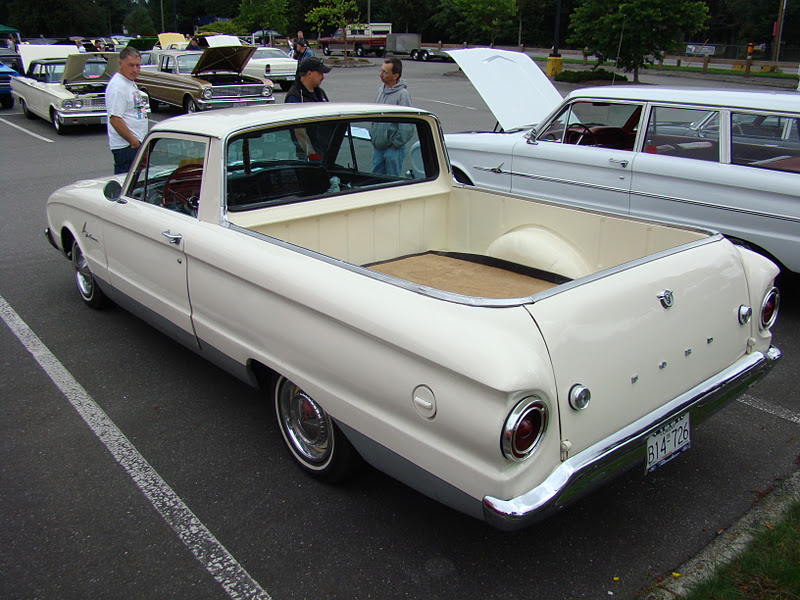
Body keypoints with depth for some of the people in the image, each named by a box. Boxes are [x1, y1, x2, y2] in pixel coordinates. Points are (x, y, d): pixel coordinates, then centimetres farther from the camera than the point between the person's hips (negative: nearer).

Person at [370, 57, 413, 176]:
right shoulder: (381, 90, 7)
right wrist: (372, 133, 14)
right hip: (377, 147, 7)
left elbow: (407, 127, -17)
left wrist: (395, 144, -13)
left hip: (393, 149, -7)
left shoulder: (402, 94, -15)